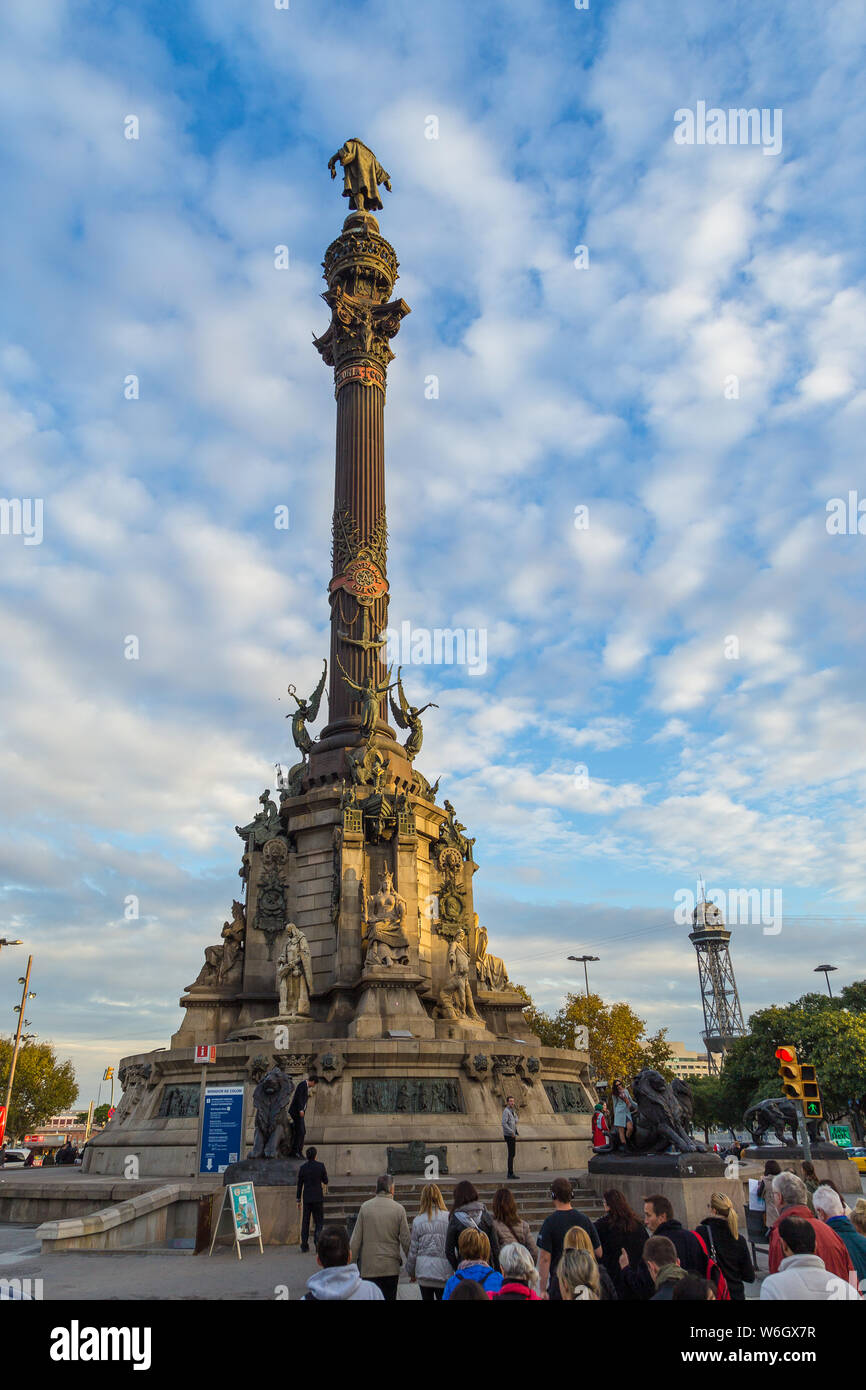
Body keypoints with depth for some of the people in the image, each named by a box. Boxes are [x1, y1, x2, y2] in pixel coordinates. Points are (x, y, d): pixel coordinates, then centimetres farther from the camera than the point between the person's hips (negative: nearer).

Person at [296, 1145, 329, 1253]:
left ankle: (304, 1246, 13)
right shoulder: (321, 1166, -8)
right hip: (318, 1198, -2)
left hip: (306, 1198, 2)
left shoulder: (302, 1167, -1)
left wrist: (298, 1199, 11)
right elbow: (325, 1181, 1)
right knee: (319, 1221, 6)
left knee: (305, 1222, 11)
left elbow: (299, 1184, 3)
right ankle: (317, 1240, -11)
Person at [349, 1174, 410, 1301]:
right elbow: (405, 1240, -1)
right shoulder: (399, 1209, -3)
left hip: (369, 1267, 0)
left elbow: (356, 1240, -1)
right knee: (390, 1298, 10)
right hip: (391, 1267, 0)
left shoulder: (365, 1207, -2)